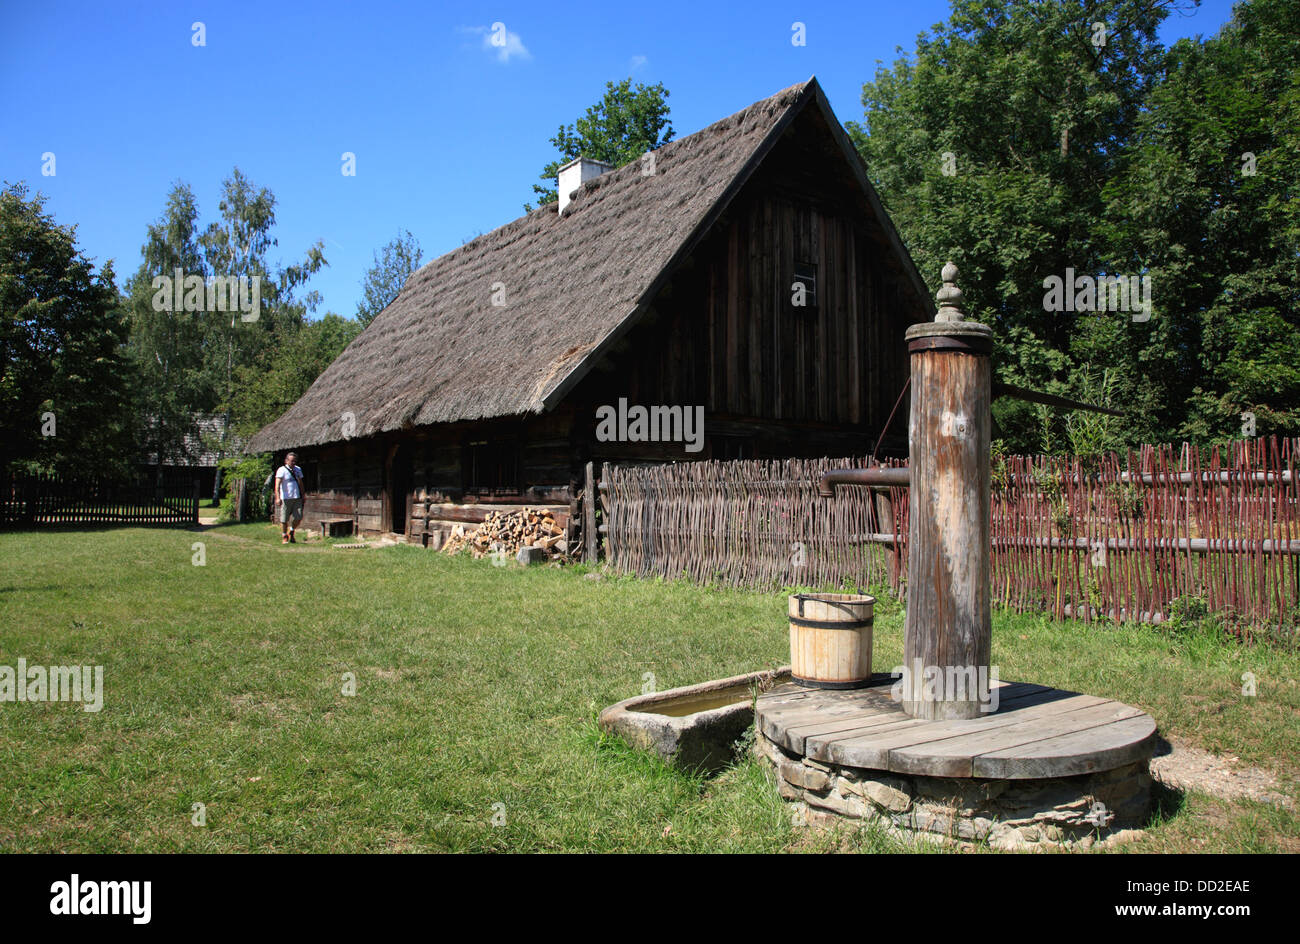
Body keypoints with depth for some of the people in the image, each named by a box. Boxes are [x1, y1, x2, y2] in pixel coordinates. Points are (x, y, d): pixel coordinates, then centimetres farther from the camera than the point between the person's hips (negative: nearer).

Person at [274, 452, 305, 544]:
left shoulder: (298, 470, 14)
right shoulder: (281, 470, -5)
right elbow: (277, 484, -14)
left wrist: (303, 496, 21)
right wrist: (278, 498, -24)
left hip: (297, 498, 5)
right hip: (285, 498, -5)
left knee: (298, 517, -2)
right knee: (284, 519, 0)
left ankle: (291, 532, 23)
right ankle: (284, 537, 16)